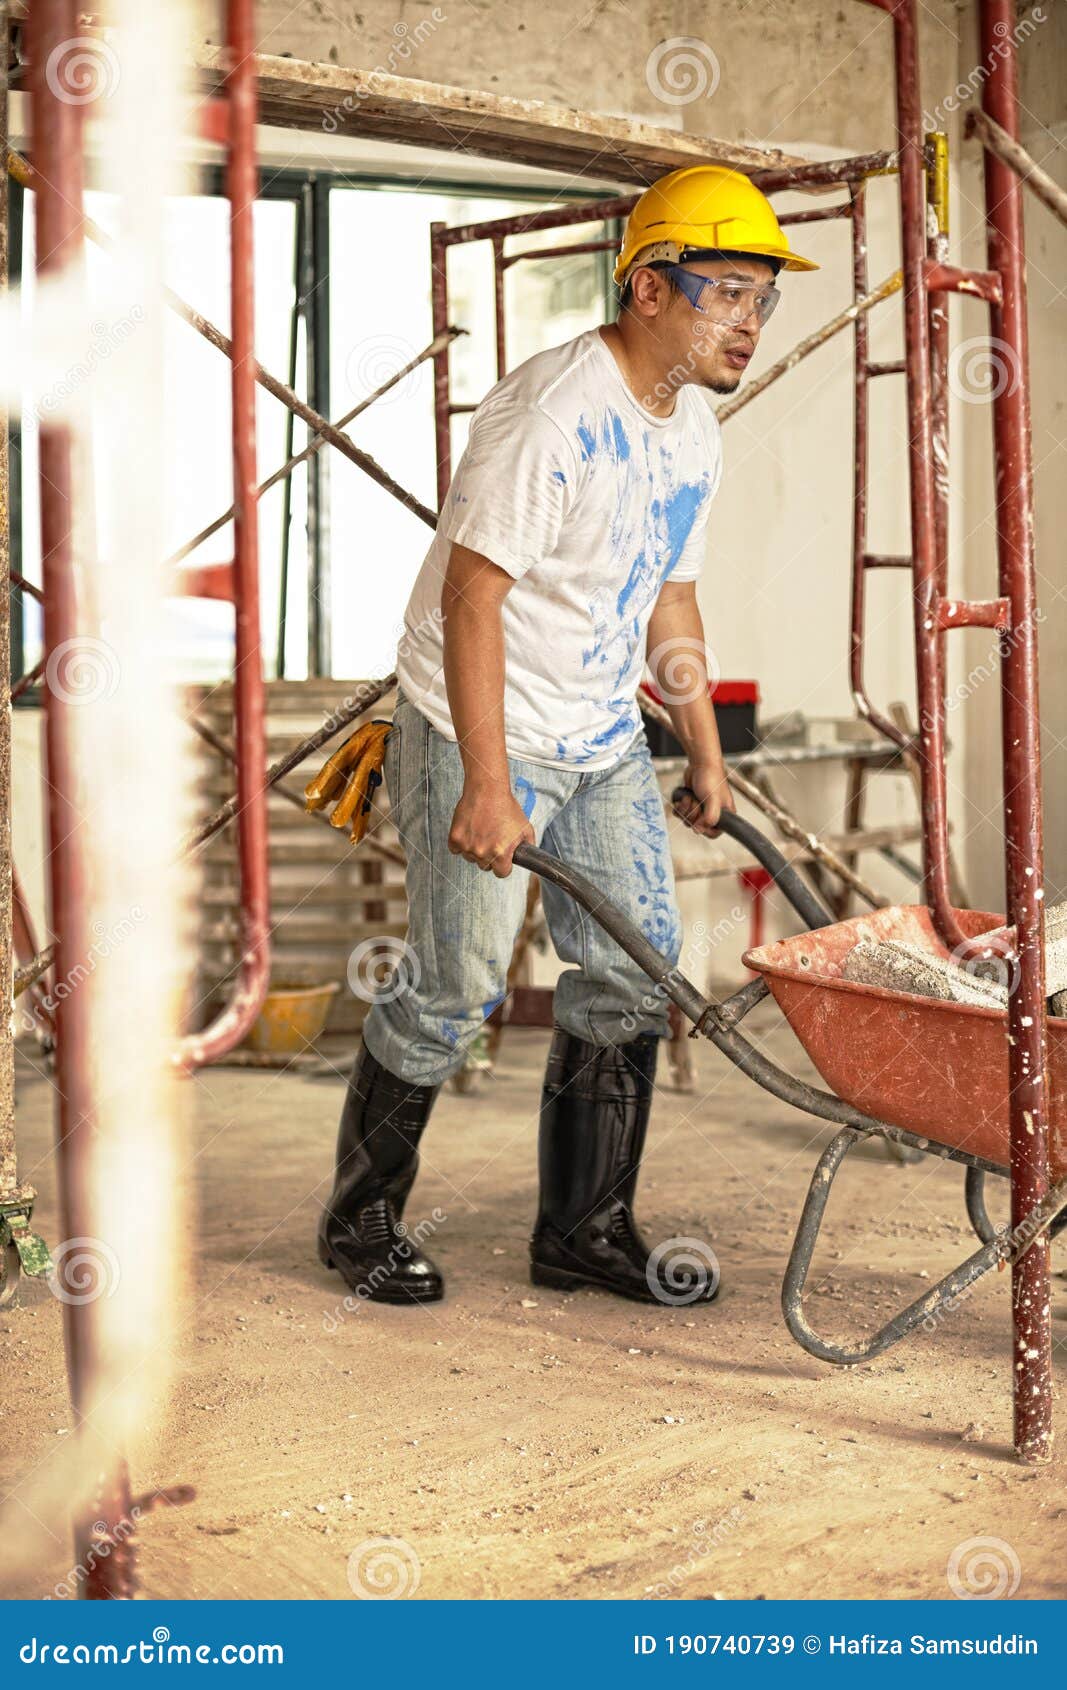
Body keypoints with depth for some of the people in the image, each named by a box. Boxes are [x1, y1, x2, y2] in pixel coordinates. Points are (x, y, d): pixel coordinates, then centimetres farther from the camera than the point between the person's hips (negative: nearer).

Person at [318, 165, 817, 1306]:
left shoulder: (694, 429, 6)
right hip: (478, 737, -8)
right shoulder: (551, 410, -22)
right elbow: (471, 593, -26)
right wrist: (487, 785, -29)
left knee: (634, 970, 6)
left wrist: (704, 751, 18)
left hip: (605, 740, 8)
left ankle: (585, 1230, 18)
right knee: (454, 988, -4)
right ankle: (360, 1219, 17)